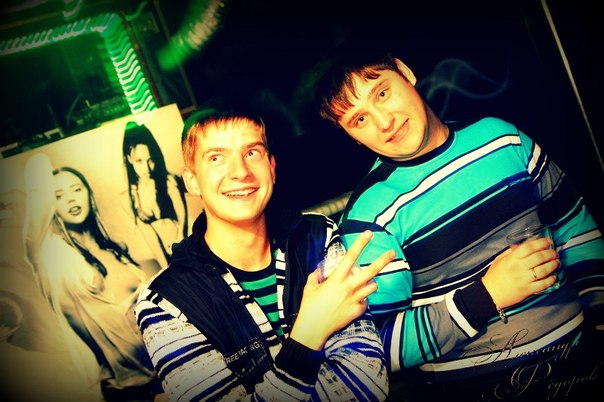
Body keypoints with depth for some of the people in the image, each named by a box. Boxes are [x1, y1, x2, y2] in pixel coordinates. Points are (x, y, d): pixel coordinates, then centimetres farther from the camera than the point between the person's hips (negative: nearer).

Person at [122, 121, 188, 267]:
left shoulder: (169, 182, -17)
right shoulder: (129, 197, -7)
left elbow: (182, 220, -12)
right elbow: (148, 234, -4)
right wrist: (165, 266, -6)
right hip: (166, 256, 2)